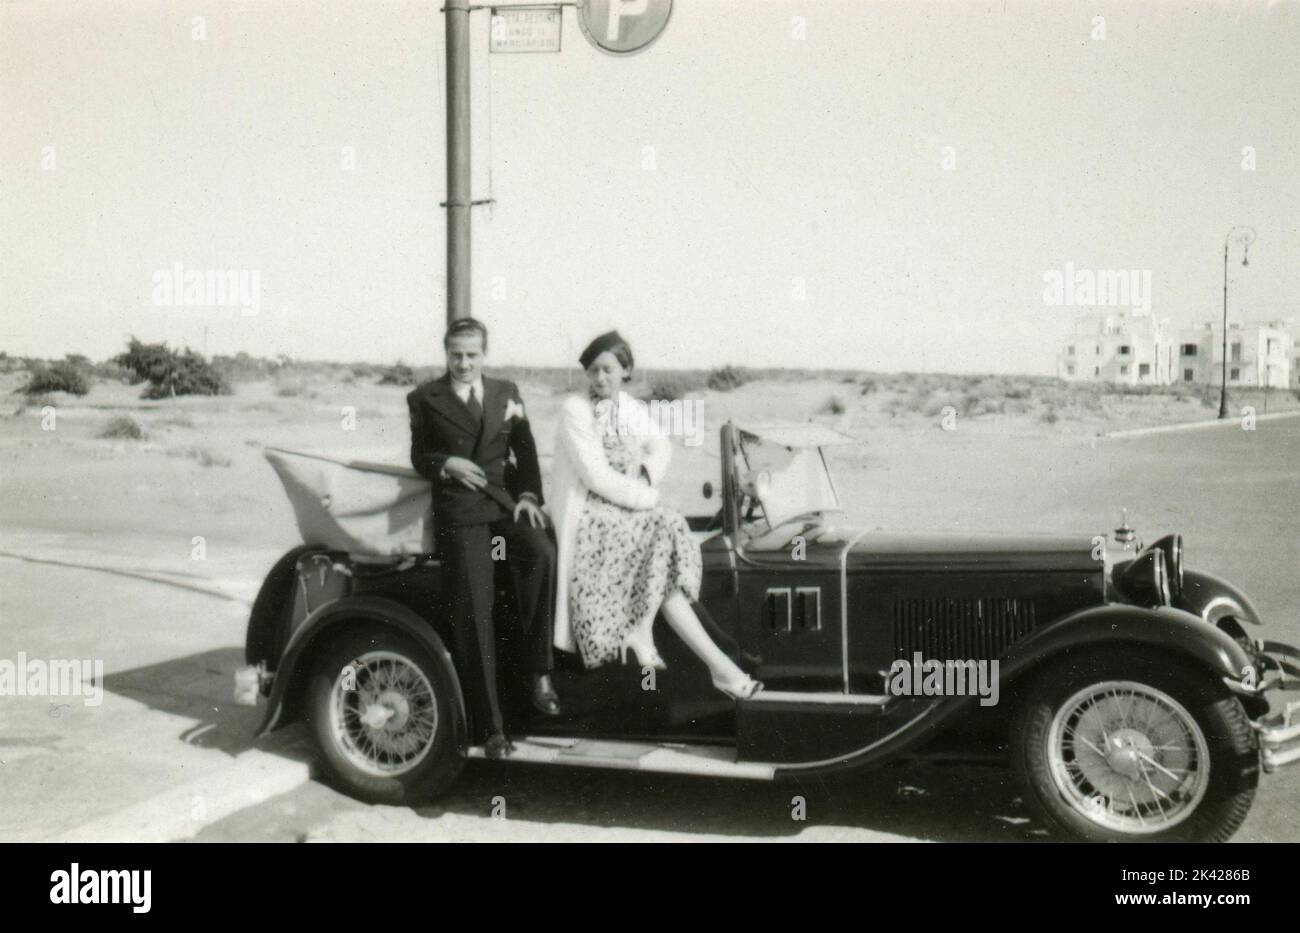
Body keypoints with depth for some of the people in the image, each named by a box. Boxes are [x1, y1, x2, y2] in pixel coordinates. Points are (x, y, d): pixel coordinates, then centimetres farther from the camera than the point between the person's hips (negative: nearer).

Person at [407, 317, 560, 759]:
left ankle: (540, 672, -20)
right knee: (475, 612, -12)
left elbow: (525, 450, 10)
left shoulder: (506, 392, 16)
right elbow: (419, 457, 8)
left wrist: (528, 495, -6)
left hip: (506, 501, 2)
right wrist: (447, 464, -14)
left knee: (542, 552, -30)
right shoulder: (425, 398, 9)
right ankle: (494, 725, -6)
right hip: (459, 511, -2)